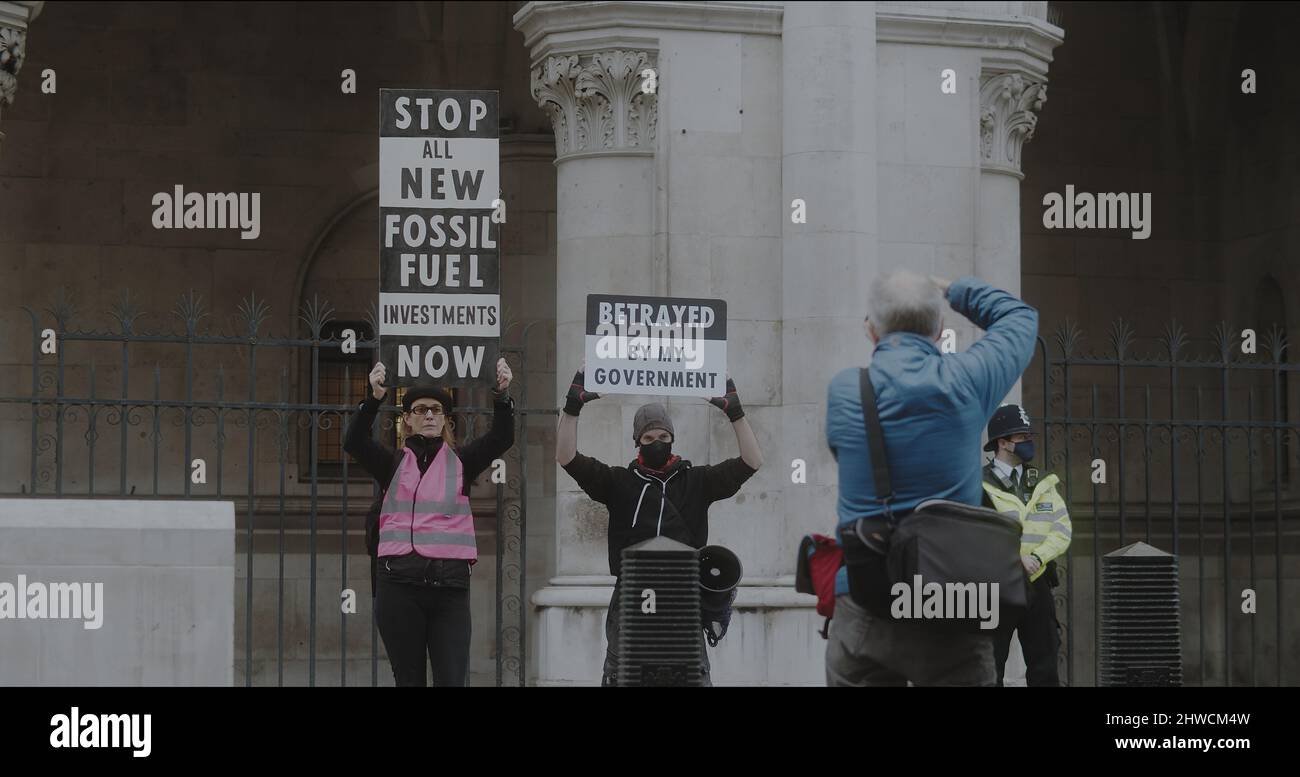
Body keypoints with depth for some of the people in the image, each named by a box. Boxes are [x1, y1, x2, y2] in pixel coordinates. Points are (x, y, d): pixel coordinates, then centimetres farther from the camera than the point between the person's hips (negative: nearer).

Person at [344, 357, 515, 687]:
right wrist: (374, 399, -23)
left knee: (452, 680, -6)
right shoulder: (392, 462, 10)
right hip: (400, 584, 0)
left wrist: (501, 396, -20)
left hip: (450, 582, 0)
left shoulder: (461, 461, 12)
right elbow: (354, 442, -7)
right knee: (409, 680, 5)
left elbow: (501, 439, -3)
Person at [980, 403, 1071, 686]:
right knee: (989, 668, 0)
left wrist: (1037, 557, -12)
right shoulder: (981, 486, -6)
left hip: (1036, 585, 5)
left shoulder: (1043, 485, 12)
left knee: (1045, 668, 4)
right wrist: (1016, 558, -20)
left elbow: (1062, 530, 5)